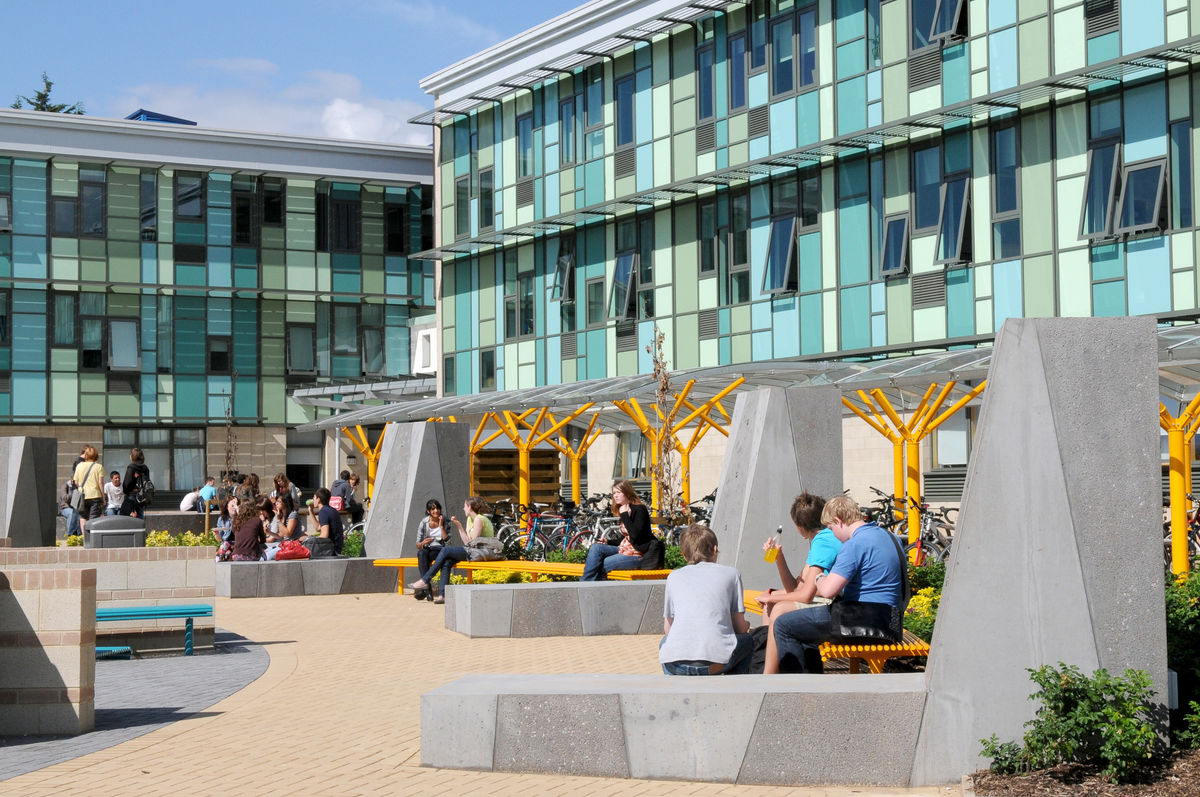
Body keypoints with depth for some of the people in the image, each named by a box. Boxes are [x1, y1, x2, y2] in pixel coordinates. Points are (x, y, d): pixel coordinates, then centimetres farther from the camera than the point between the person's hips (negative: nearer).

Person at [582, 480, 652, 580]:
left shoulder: (639, 509, -10)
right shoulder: (623, 510, 15)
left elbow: (635, 535, -23)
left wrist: (624, 515, -18)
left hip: (637, 555, -8)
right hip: (624, 549, 8)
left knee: (600, 566, -18)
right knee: (596, 548, -11)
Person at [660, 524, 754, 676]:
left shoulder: (674, 577, 20)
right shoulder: (731, 573, 15)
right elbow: (741, 628, 16)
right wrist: (746, 626, 41)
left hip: (675, 663, 2)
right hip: (716, 662, -2)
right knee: (749, 639, 31)